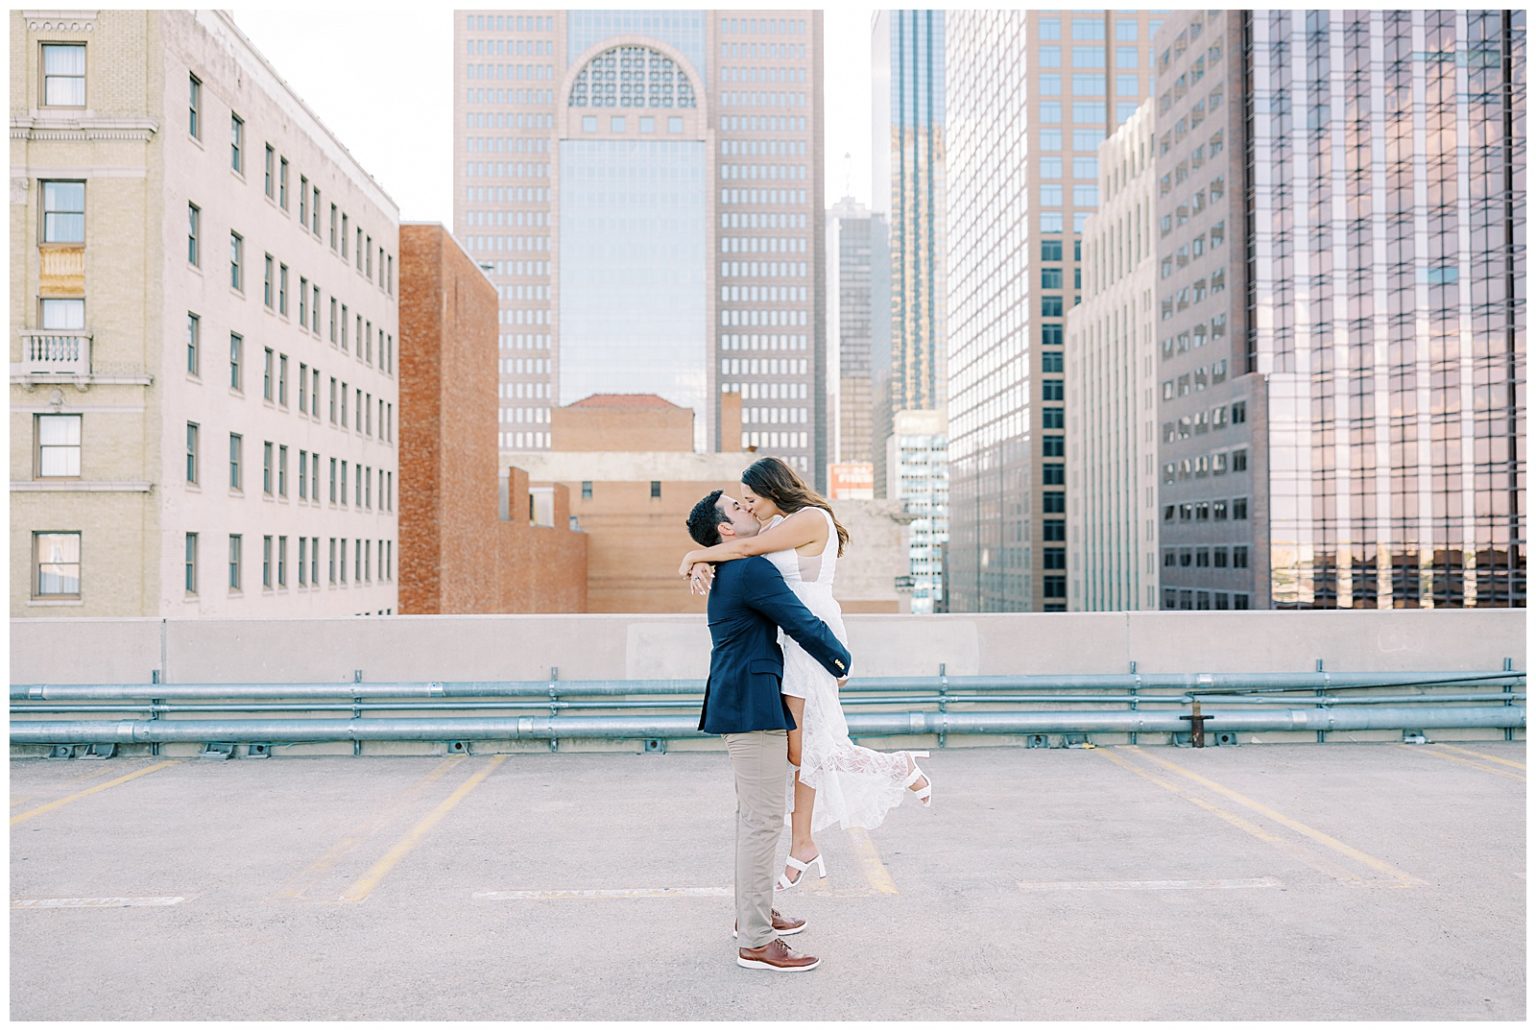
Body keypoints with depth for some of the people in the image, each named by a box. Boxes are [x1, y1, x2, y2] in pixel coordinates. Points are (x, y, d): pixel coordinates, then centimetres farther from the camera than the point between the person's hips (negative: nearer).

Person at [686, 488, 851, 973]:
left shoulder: (731, 571, 16)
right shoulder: (752, 570, -17)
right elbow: (804, 626, -15)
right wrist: (842, 662, 0)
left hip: (741, 702, 11)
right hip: (751, 706, -11)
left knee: (753, 815, 19)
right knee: (763, 819, -8)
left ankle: (753, 912, 31)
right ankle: (755, 942, -4)